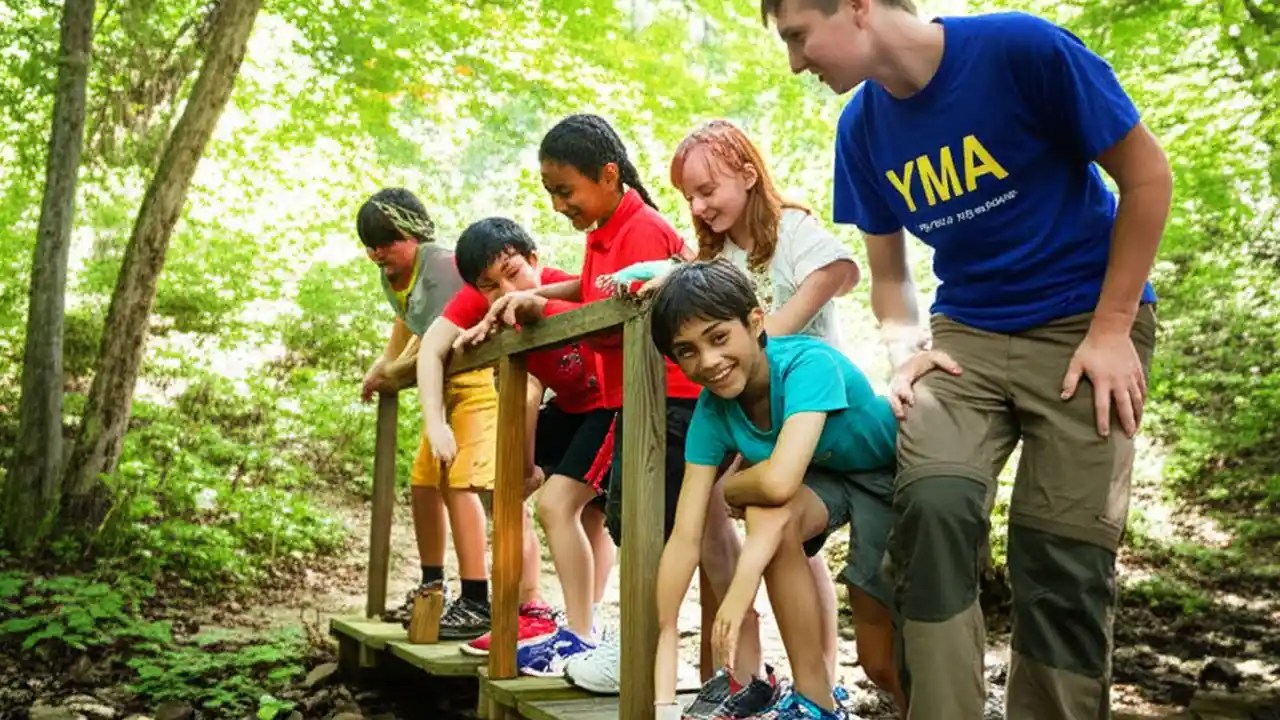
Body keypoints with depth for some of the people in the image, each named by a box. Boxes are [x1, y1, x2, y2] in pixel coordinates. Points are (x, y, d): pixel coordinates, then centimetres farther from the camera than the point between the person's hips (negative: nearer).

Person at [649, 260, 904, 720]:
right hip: (826, 478, 4)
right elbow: (685, 537, -21)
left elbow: (779, 480, -48)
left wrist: (731, 488, -24)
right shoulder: (712, 412, -17)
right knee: (766, 516, -31)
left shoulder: (809, 363, -34)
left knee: (881, 660, -7)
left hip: (891, 474, -4)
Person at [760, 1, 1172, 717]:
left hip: (1086, 326, -3)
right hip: (966, 332, 3)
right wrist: (908, 351, -8)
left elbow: (1148, 176, -9)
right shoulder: (863, 128, 0)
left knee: (1061, 557, -7)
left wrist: (1111, 329, -11)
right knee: (934, 505, -22)